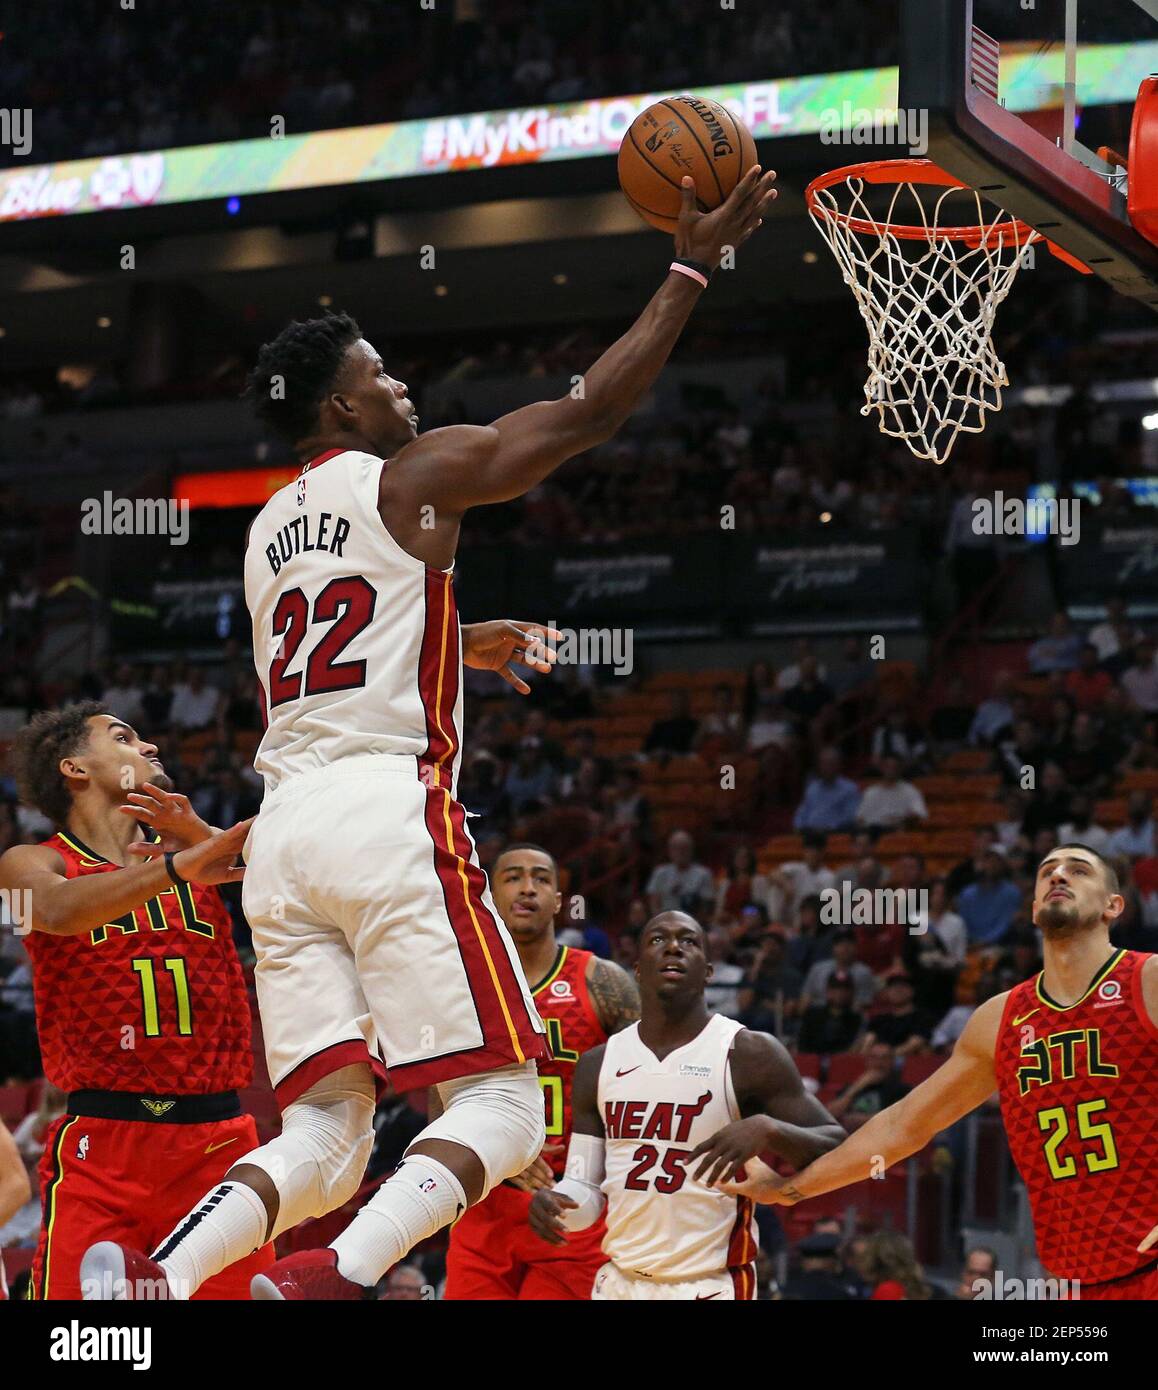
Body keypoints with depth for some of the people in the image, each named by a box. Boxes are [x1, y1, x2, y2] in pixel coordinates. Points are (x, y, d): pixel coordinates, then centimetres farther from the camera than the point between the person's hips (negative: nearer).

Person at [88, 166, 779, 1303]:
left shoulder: (268, 530, 24)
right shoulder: (414, 476, 3)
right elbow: (592, 410, 2)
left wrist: (461, 647, 46)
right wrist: (691, 268, 9)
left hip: (281, 828, 7)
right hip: (388, 812, -7)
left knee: (324, 1133, 6)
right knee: (500, 1105, -5)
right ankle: (336, 1277, -29)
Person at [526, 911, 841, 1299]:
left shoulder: (749, 1055, -7)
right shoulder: (598, 1065, 7)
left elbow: (836, 1149, -9)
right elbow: (586, 1190, 10)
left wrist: (769, 1130, -28)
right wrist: (556, 1204, -13)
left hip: (712, 1285, -5)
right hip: (619, 1282, 5)